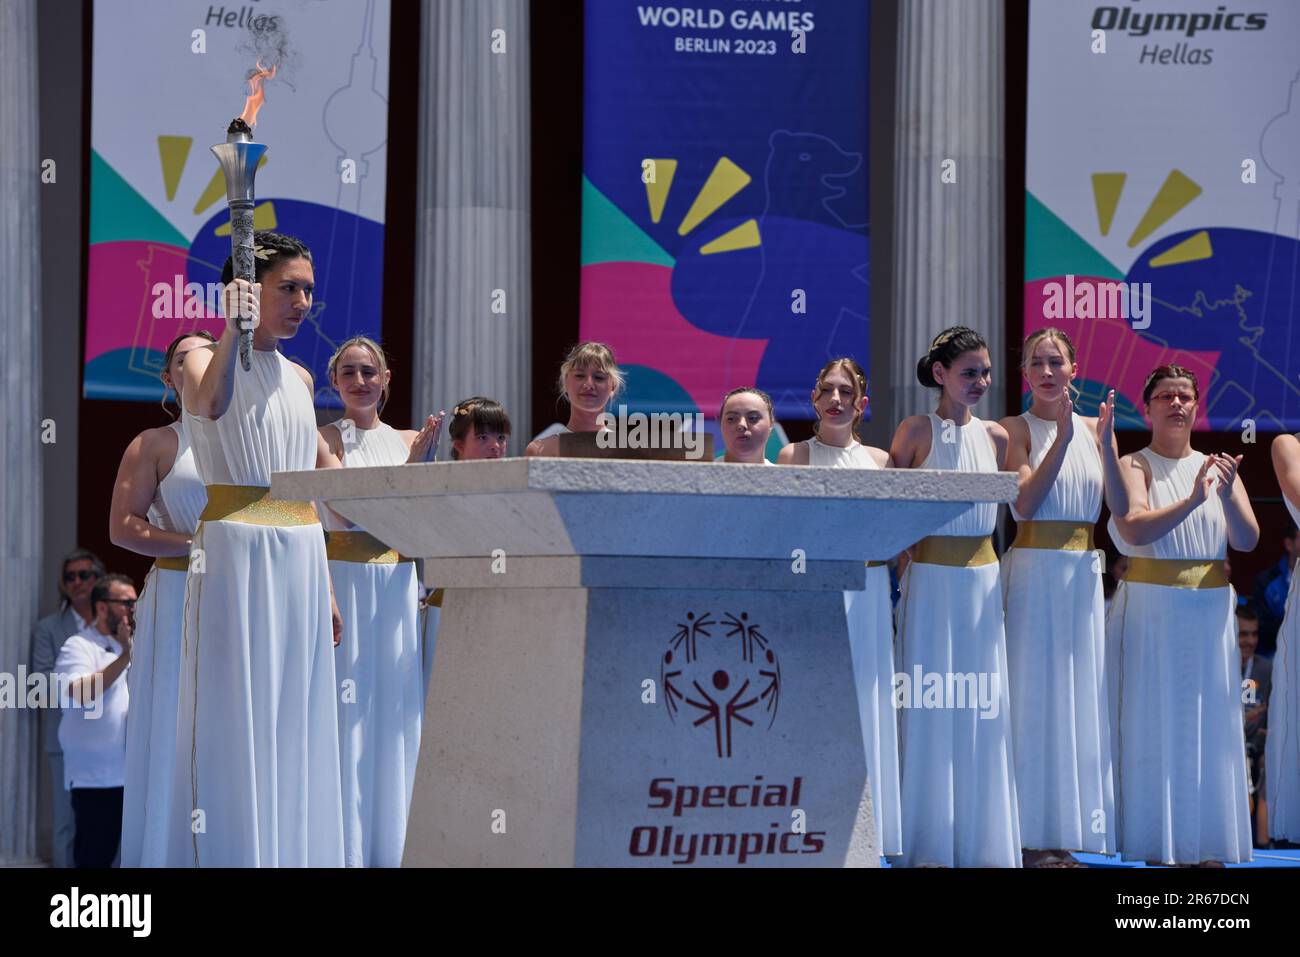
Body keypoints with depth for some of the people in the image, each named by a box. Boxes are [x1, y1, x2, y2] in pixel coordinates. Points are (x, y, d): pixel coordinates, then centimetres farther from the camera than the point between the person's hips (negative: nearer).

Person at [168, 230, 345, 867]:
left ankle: (294, 856, 12)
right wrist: (236, 330, -37)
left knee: (295, 724, 7)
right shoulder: (205, 360, -3)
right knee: (234, 718, -6)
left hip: (300, 557, 7)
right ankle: (226, 857, -4)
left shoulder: (299, 378, 16)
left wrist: (324, 585, 19)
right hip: (235, 553, -7)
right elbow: (211, 404, -29)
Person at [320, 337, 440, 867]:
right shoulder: (327, 437, -1)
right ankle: (342, 847, -3)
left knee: (394, 707, 5)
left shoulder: (406, 440, 14)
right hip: (343, 582, -5)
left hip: (395, 585, 5)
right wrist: (412, 462, -19)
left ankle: (388, 847, 10)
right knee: (347, 708, -6)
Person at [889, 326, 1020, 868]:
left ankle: (983, 844, 11)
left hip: (982, 579, 4)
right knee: (931, 709, -2)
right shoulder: (917, 431, -3)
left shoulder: (995, 436, 8)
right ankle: (931, 847, 4)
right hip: (931, 579, -4)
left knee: (983, 712, 5)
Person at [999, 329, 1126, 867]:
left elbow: (1122, 509, 2)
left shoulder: (1095, 429, 10)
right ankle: (1033, 836, 0)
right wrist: (1063, 438, -17)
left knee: (1079, 693, 6)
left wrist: (1106, 443, -10)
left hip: (1084, 575, 5)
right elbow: (1023, 503, -14)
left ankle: (1064, 832, 12)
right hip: (1033, 572, -5)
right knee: (1034, 694, -4)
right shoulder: (1016, 428, -2)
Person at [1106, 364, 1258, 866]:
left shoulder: (1217, 467, 11)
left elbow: (1248, 539, 1)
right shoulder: (1133, 466, -1)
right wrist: (1192, 500, -28)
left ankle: (1208, 847, 7)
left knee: (1208, 725, 4)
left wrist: (1228, 496, -18)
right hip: (1150, 610, -4)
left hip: (1209, 613, 4)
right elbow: (1134, 529, -17)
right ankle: (1158, 844, 0)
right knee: (1154, 725, -3)